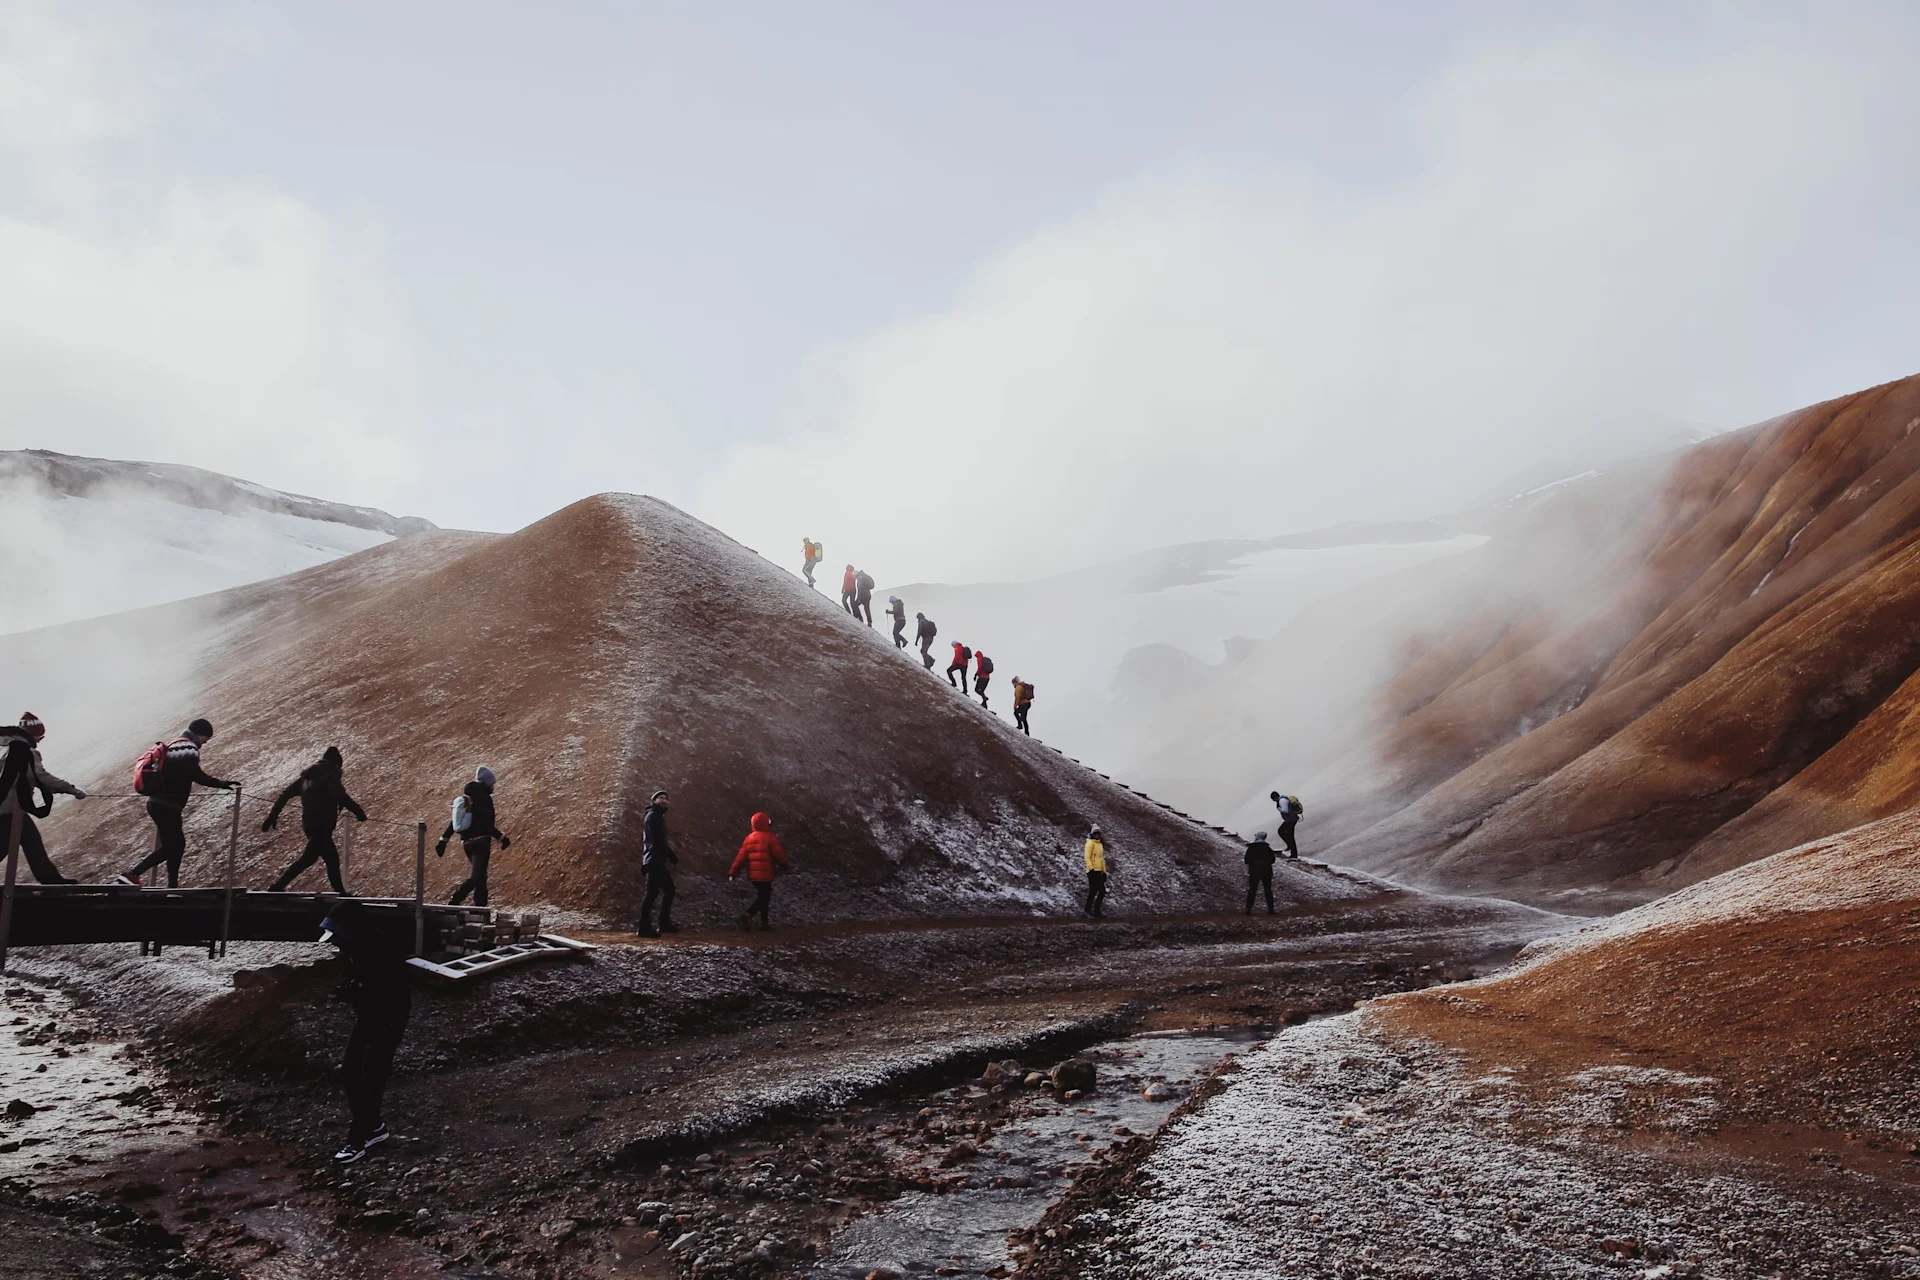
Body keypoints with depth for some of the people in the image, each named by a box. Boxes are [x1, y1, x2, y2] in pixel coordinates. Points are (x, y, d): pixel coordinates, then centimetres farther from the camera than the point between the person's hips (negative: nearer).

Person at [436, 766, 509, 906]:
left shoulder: (465, 799, 14)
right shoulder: (484, 799, -10)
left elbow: (454, 821, 15)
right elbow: (487, 824, -17)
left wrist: (444, 840, 18)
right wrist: (501, 837, -13)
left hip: (466, 843, 9)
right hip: (481, 841, -8)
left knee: (480, 877, 15)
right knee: (476, 877, -14)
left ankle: (480, 906, 14)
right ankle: (454, 902, -28)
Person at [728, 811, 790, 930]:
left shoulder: (749, 838, 9)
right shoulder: (770, 838, -8)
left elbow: (741, 857, 4)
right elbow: (779, 855, -8)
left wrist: (732, 871, 2)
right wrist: (787, 866, 7)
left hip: (752, 875, 7)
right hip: (765, 874, -7)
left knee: (762, 896, 19)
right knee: (763, 898, -1)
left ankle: (764, 922, 19)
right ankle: (748, 914, -18)